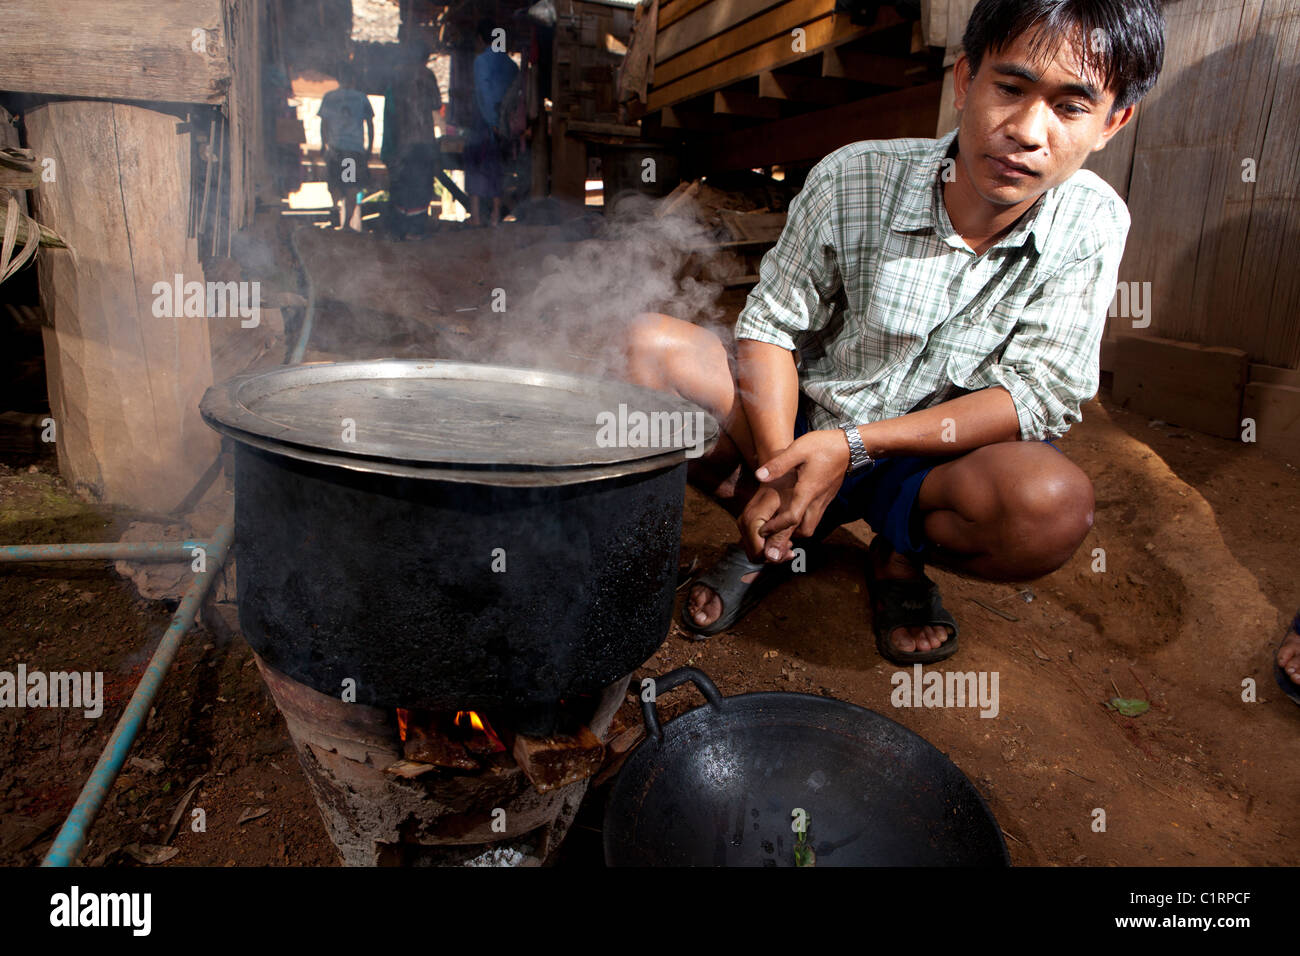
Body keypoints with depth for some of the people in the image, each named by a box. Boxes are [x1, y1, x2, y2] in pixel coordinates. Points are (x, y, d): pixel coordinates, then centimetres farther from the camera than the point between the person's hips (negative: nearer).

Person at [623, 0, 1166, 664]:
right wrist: (776, 464, -27)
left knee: (1053, 501, -35)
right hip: (803, 424, 1)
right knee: (649, 344, -21)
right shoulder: (851, 180, -13)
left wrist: (855, 445, -27)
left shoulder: (1089, 225, -12)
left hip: (933, 461, 0)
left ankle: (899, 555, -1)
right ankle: (775, 538, -3)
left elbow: (1038, 397, -16)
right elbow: (770, 327, -10)